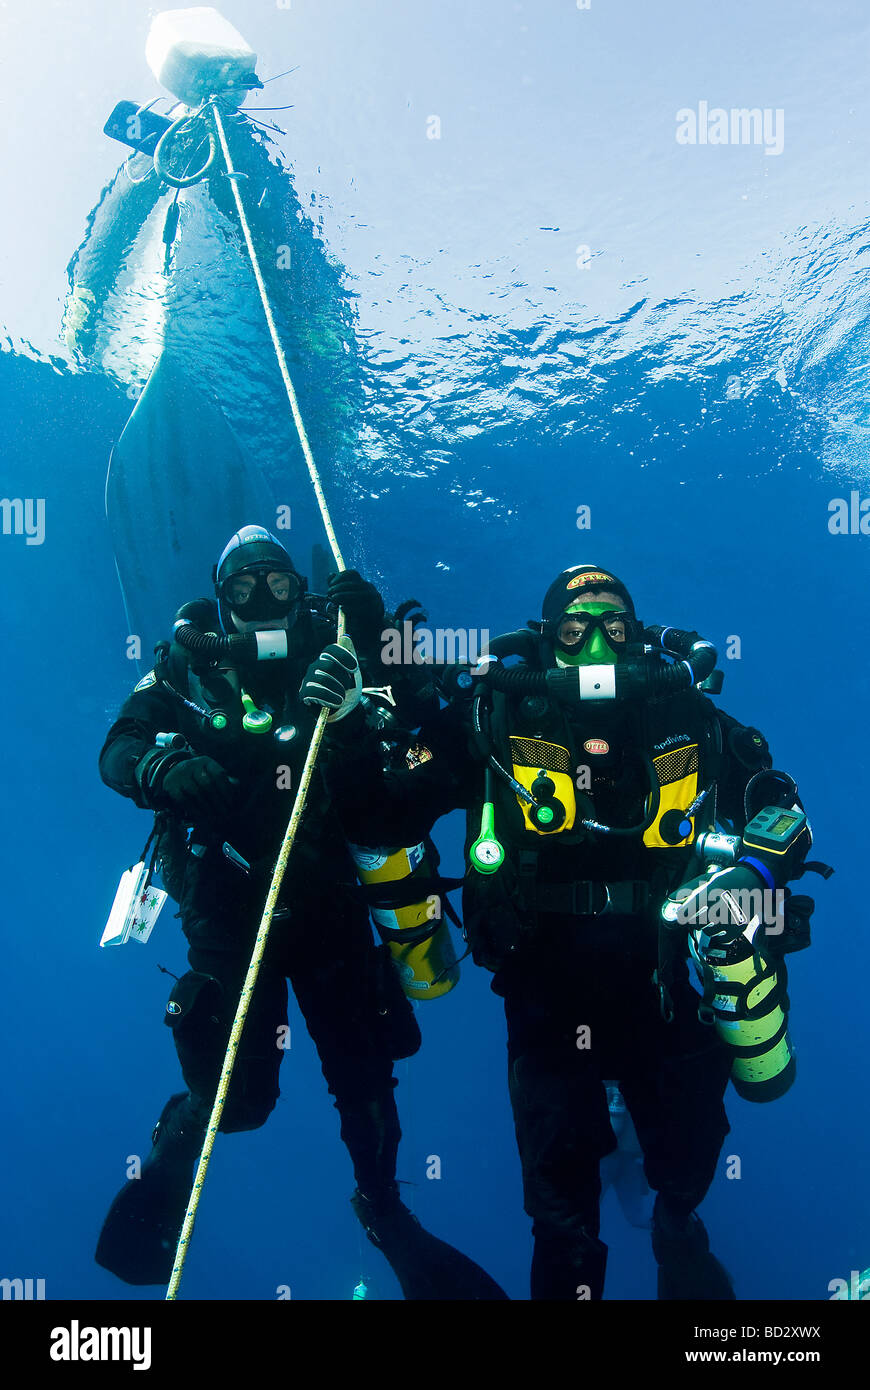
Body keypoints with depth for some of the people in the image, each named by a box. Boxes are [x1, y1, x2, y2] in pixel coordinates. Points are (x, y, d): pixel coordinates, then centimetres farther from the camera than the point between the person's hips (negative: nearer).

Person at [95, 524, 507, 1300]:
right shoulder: (188, 663, 2)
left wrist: (376, 638, -20)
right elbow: (118, 749, -9)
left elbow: (416, 722, -6)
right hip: (230, 905, -2)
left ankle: (385, 1211, 39)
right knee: (238, 1095, -1)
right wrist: (165, 768, -30)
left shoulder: (330, 654, 5)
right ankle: (162, 1176, 34)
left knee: (364, 1073, 10)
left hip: (328, 898, 2)